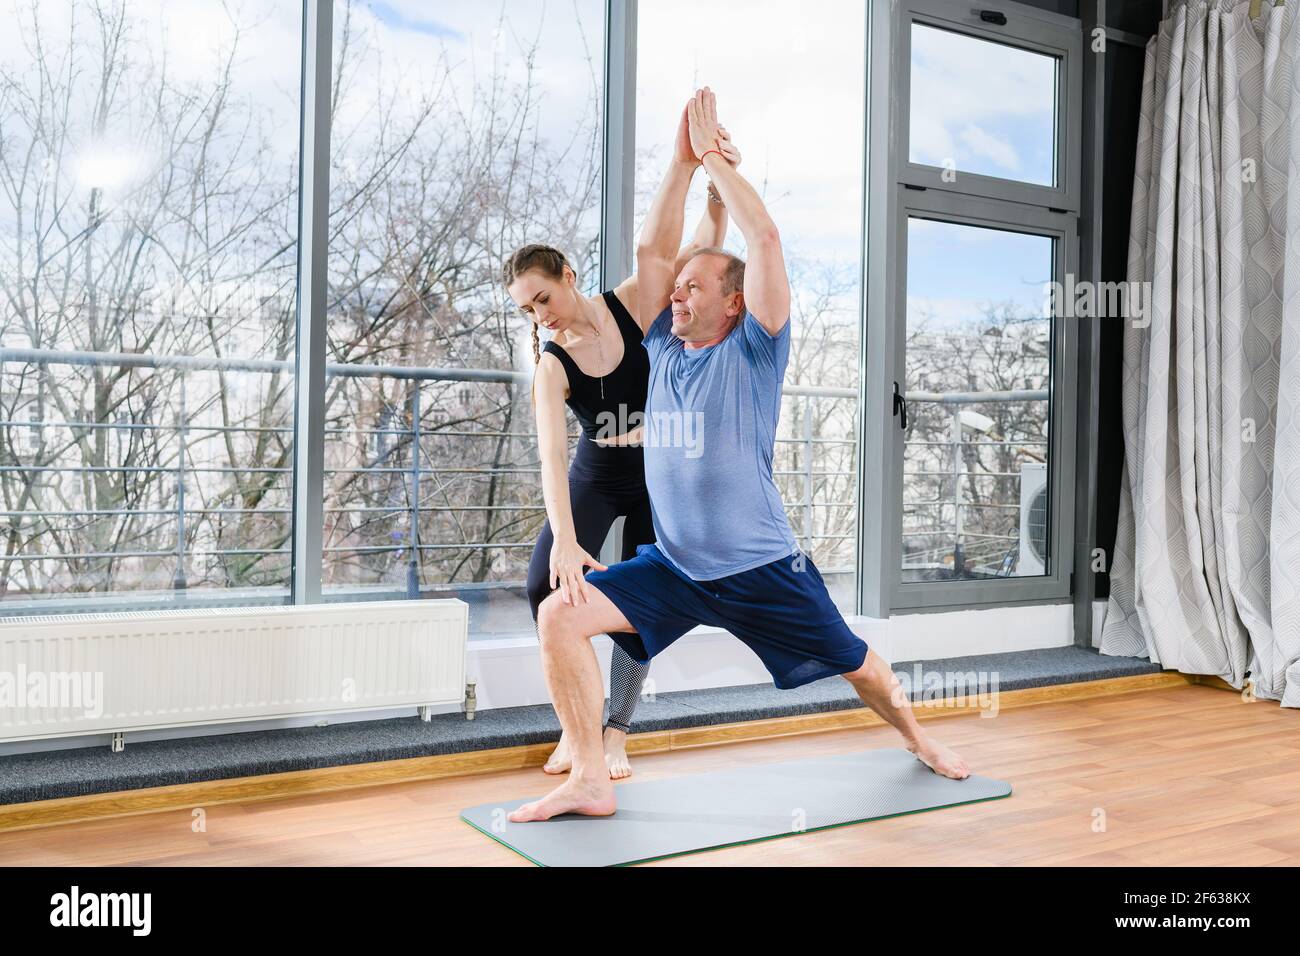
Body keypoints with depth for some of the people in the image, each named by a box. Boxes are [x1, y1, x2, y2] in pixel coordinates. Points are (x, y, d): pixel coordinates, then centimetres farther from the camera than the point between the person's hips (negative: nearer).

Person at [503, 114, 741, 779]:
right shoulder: (551, 367, -18)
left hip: (660, 474, 0)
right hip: (596, 476, 0)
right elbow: (551, 454, -31)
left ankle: (615, 732, 15)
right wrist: (563, 538, -45)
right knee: (547, 587, -16)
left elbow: (705, 245, -18)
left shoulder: (631, 304, -14)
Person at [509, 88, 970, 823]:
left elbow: (766, 239, -16)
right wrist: (683, 158, 3)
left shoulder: (754, 351, -8)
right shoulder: (666, 350, 6)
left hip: (762, 569, -4)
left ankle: (919, 740, 46)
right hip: (673, 566, 4)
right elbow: (652, 248, 5)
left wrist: (714, 153, -9)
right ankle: (590, 782, -7)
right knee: (560, 615, -16)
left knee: (853, 663, 14)